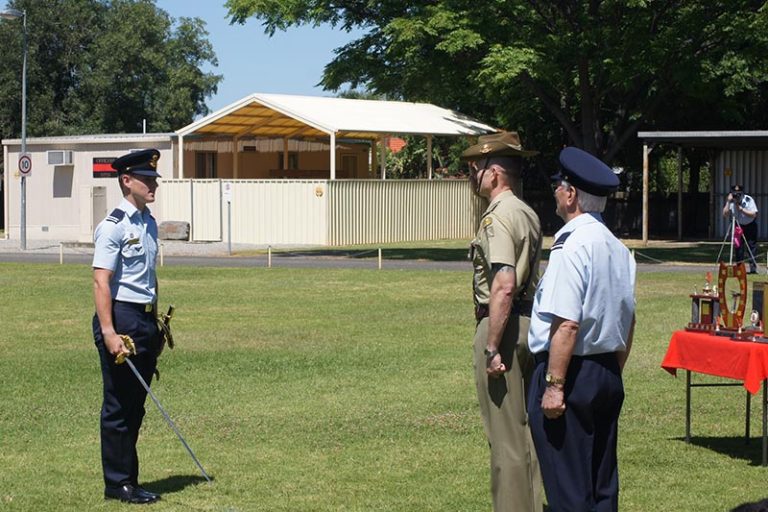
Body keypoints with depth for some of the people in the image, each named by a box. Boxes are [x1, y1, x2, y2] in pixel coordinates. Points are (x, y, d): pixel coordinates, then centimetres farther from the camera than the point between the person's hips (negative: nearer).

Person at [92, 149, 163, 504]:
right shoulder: (113, 226, -12)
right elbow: (101, 281, -18)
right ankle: (118, 484, 7)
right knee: (119, 406, -1)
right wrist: (108, 331, -24)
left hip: (145, 318, 8)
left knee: (135, 406, 13)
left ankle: (128, 480, 20)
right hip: (121, 317, -8)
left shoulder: (149, 223, 14)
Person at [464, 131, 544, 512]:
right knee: (526, 429, 16)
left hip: (503, 324, -10)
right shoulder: (528, 214, 16)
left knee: (505, 437, -4)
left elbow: (504, 285, -24)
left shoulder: (498, 217, -15)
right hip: (529, 322, 10)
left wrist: (492, 347, -23)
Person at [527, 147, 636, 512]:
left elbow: (567, 324, -23)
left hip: (571, 372, -9)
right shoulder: (618, 248, 9)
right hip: (607, 375, 9)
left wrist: (554, 384, -20)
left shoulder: (570, 247, -17)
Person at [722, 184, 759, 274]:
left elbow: (753, 215, -28)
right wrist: (728, 202, -31)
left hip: (750, 225, -3)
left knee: (752, 245, -9)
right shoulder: (731, 202, -14)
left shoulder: (748, 200, -22)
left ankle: (753, 267, -8)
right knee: (738, 246, -1)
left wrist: (741, 209, -35)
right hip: (738, 226, 3)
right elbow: (725, 215, -23)